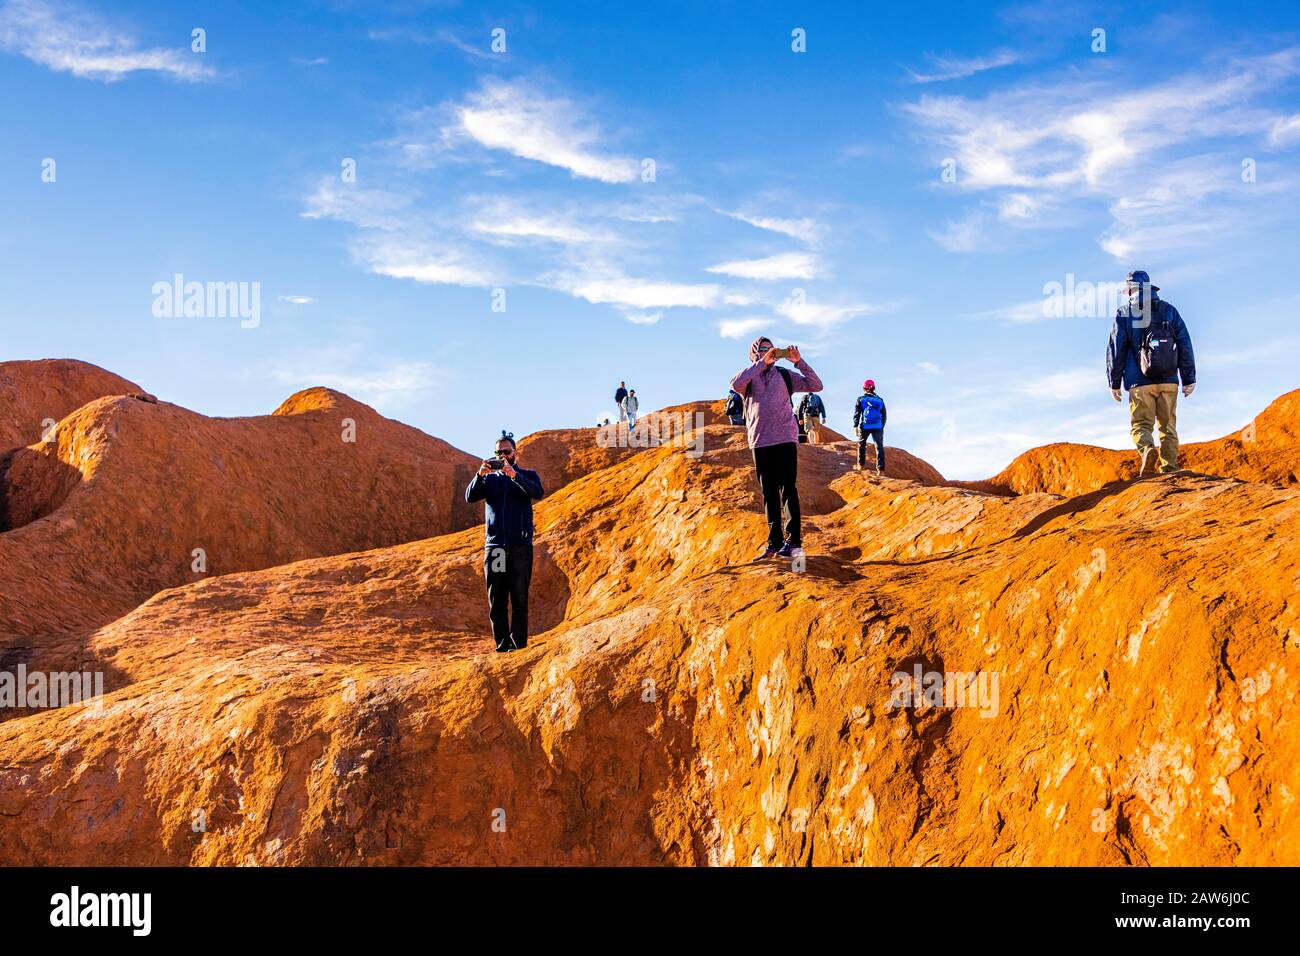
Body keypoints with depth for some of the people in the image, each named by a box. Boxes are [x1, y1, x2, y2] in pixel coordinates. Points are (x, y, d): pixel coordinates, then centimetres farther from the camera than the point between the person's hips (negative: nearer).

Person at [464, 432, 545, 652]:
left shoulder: (527, 475, 9)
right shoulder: (489, 478, 16)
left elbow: (537, 493, -13)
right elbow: (470, 497, -1)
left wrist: (514, 475, -24)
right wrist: (480, 475, -17)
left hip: (520, 545, -2)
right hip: (494, 545, 2)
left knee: (519, 597, -5)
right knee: (496, 599, 1)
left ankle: (518, 642, -3)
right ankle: (501, 643, 5)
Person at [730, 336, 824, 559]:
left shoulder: (784, 375, 9)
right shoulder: (748, 377, 9)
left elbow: (816, 385, 2)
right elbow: (735, 384, -16)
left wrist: (799, 362, -8)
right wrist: (762, 363, -18)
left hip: (785, 438, -1)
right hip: (760, 441, 1)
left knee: (787, 488, -6)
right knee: (768, 492, 6)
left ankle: (794, 540, -5)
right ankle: (774, 542, 11)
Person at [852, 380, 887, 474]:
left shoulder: (861, 399, 1)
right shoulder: (880, 400, 10)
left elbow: (856, 414, -3)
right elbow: (884, 415, 15)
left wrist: (855, 426, -1)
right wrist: (882, 426, 24)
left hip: (865, 427, -1)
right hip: (878, 427, 1)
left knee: (861, 444, 20)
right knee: (879, 447, 1)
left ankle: (861, 465, 24)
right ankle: (880, 469, -6)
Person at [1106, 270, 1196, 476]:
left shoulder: (1123, 313, 3)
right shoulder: (1169, 310, 11)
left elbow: (1116, 349, 0)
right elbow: (1185, 345, 8)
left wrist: (1114, 382, 6)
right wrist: (1189, 379, 11)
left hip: (1140, 382, -2)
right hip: (1169, 381, 3)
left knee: (1140, 424, 1)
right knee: (1168, 426, 10)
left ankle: (1147, 451, -29)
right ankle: (1169, 470, 3)